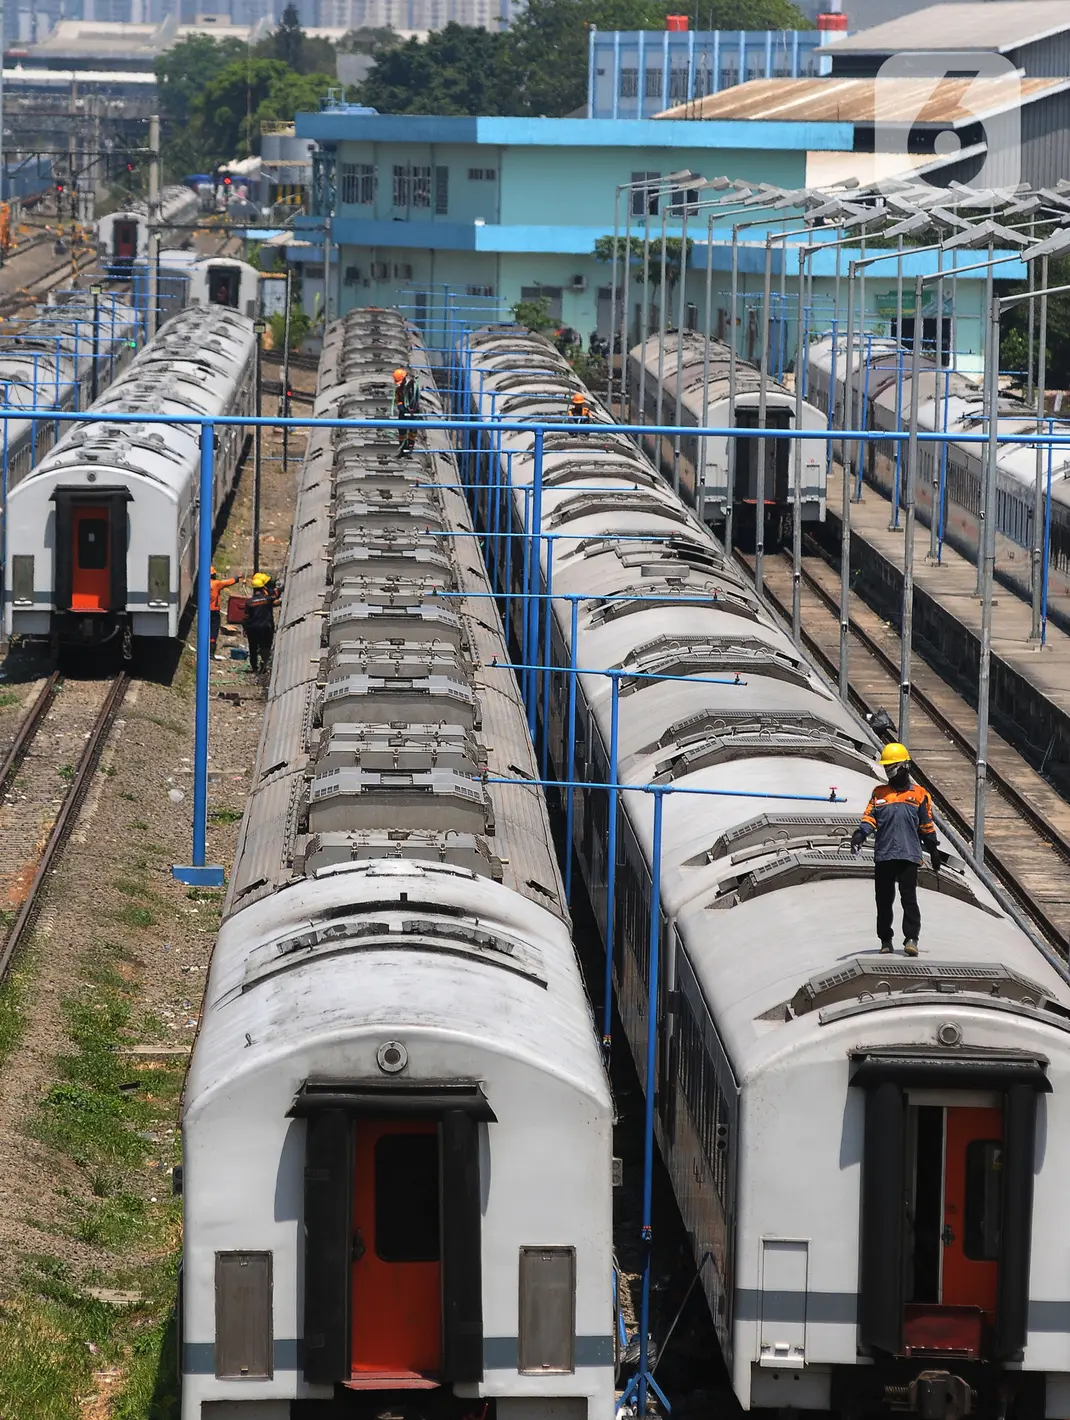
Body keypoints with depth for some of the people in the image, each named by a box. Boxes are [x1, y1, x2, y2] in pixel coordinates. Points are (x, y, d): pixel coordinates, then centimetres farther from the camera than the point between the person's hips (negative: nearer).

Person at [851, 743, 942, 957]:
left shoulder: (919, 794, 10)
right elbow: (869, 818, 6)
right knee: (883, 899, 5)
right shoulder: (879, 793, 15)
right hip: (883, 855, 3)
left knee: (909, 897, -11)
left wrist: (934, 851, 16)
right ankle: (885, 940, 13)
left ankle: (911, 938, -11)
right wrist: (860, 834, -13)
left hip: (908, 855, -3)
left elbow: (926, 826, 14)